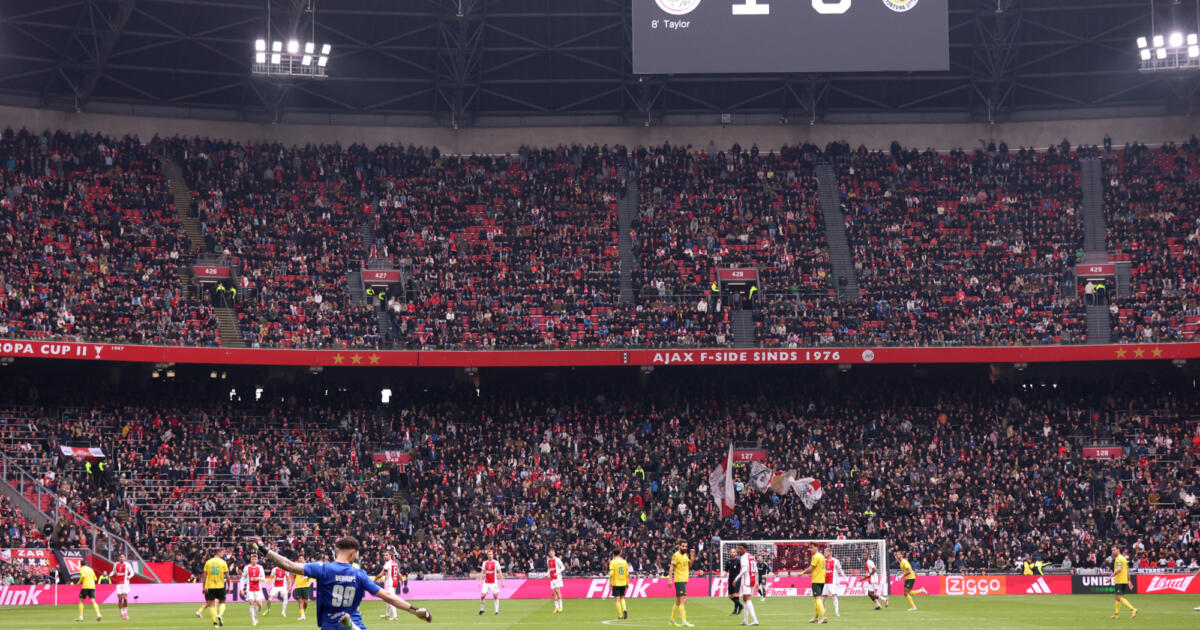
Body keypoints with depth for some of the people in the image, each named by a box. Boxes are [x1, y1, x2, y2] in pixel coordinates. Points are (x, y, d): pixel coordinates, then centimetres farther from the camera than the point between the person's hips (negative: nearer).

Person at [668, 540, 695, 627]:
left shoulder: (686, 555, 13)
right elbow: (672, 567, -12)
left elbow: (689, 565, 16)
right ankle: (684, 621, -17)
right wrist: (670, 579, -17)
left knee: (678, 601, 14)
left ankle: (672, 620, 23)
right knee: (683, 600, -14)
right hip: (679, 580, -8)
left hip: (684, 580, 8)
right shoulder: (676, 555, -10)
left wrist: (692, 557, 2)